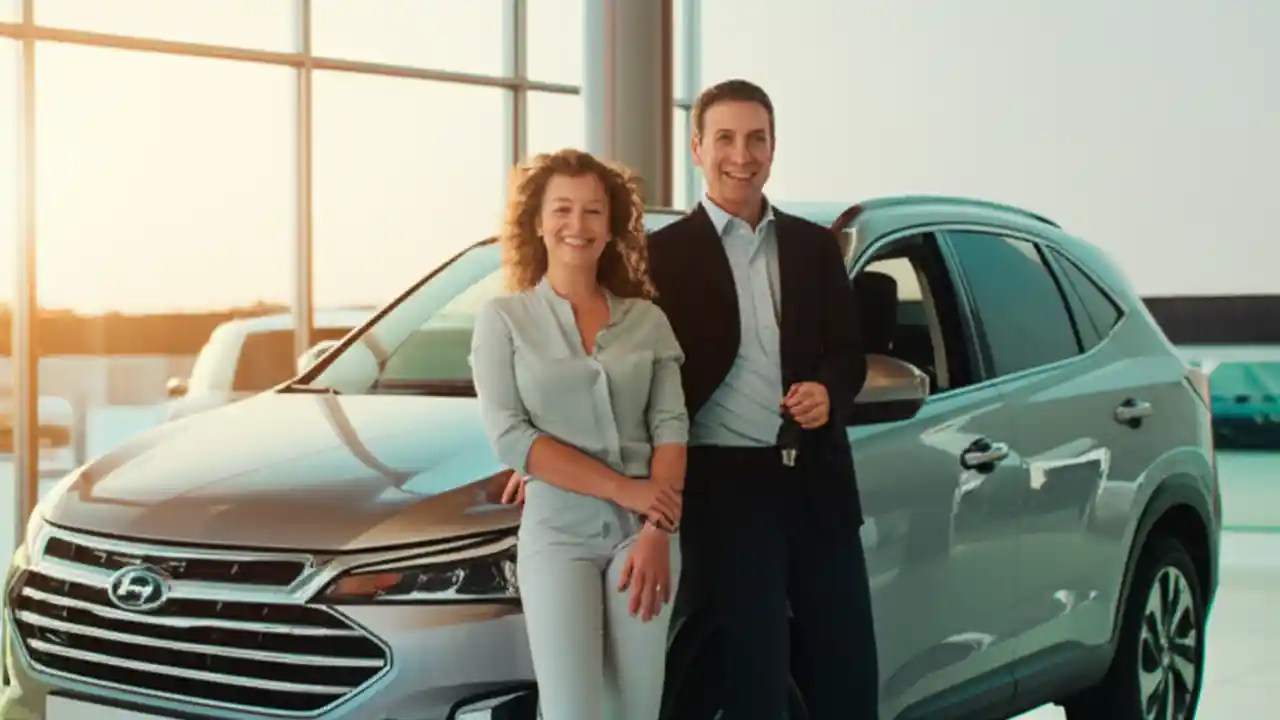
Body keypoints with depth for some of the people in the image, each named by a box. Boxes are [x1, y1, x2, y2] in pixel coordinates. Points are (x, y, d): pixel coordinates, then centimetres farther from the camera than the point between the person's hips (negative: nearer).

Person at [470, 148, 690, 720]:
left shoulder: (647, 320, 7)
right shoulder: (503, 318, 0)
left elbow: (671, 426, 1)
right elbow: (509, 436, -9)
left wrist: (657, 532, -13)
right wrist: (622, 488, -14)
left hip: (646, 533, 3)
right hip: (557, 535, -2)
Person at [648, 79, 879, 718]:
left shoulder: (815, 245, 12)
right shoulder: (665, 253, -1)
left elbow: (848, 352, 11)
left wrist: (828, 391, -10)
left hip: (817, 482, 4)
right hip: (727, 486, -4)